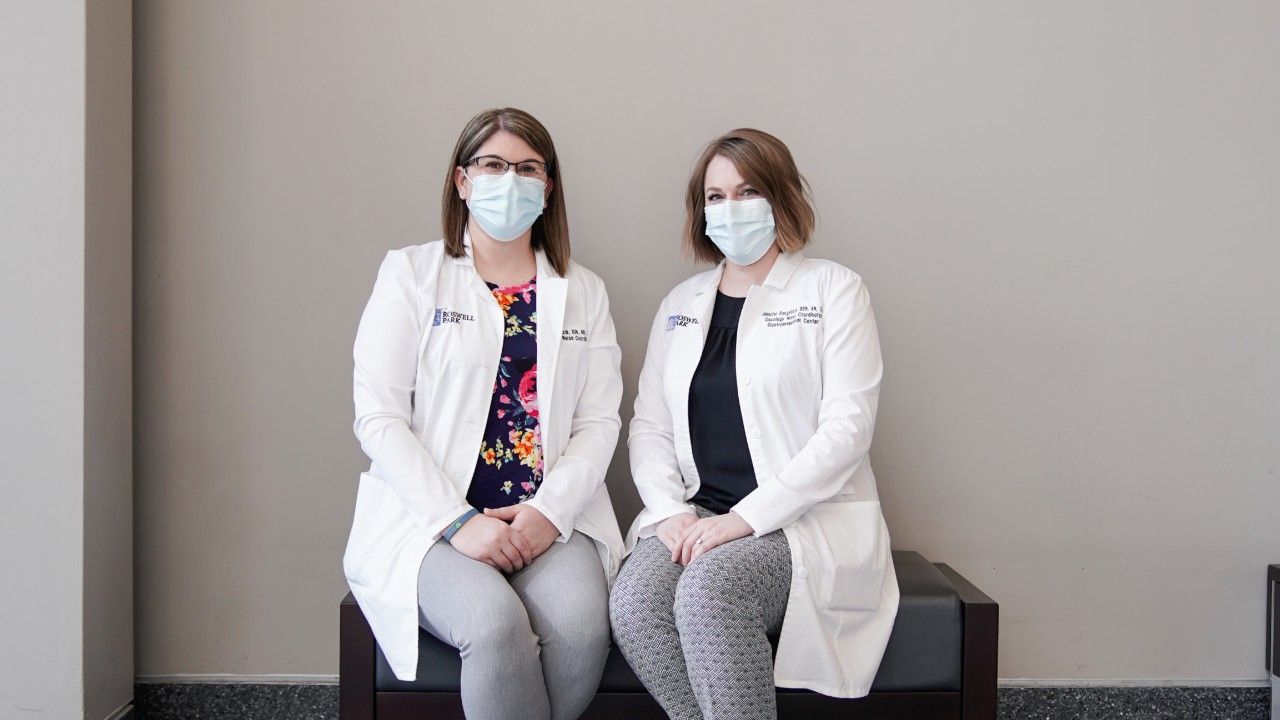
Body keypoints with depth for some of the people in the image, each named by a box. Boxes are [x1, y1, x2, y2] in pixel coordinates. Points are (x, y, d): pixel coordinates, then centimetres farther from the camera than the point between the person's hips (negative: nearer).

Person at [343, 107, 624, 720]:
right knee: (496, 624, -32)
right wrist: (458, 521, -13)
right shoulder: (411, 274, 6)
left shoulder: (582, 291, 15)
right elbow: (377, 418, -2)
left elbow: (598, 421, 7)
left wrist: (549, 511, -11)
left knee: (580, 627, -29)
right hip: (430, 519, -2)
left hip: (551, 520, 2)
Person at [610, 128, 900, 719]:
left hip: (810, 519, -4)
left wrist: (745, 517, -17)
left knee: (707, 588, -34)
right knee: (633, 602, -27)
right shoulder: (681, 303, 18)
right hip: (696, 516, 4)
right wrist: (670, 511, -7)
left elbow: (847, 427, -8)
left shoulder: (833, 289, 2)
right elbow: (648, 428, 14)